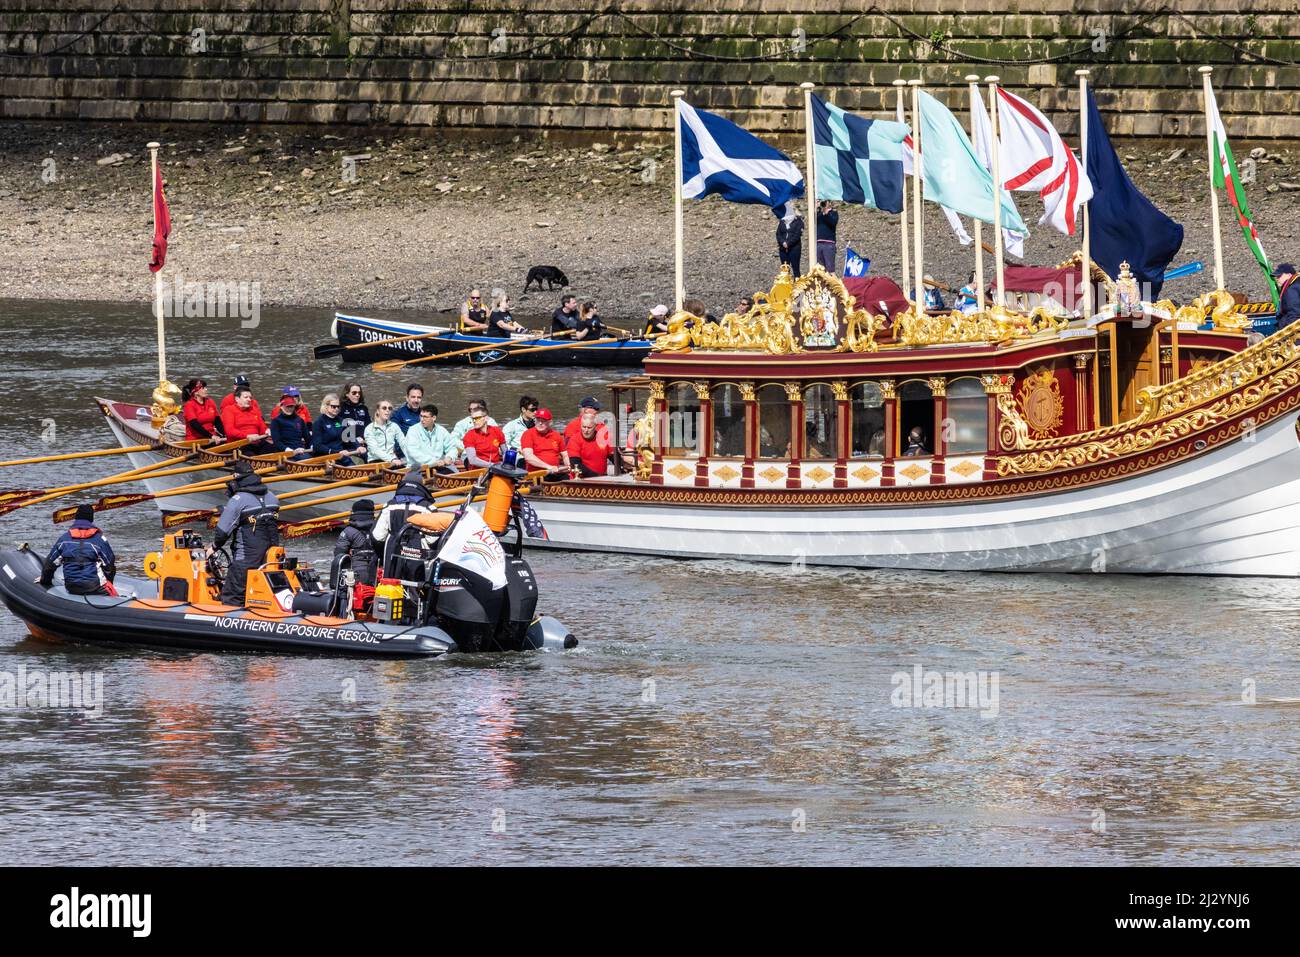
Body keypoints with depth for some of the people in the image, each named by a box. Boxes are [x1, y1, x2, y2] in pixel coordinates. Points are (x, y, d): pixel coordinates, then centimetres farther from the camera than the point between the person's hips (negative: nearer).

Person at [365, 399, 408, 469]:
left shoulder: (394, 426, 13)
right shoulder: (369, 429, 1)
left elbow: (404, 444, 3)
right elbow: (374, 450, -12)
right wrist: (392, 459, -26)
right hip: (375, 461, -4)